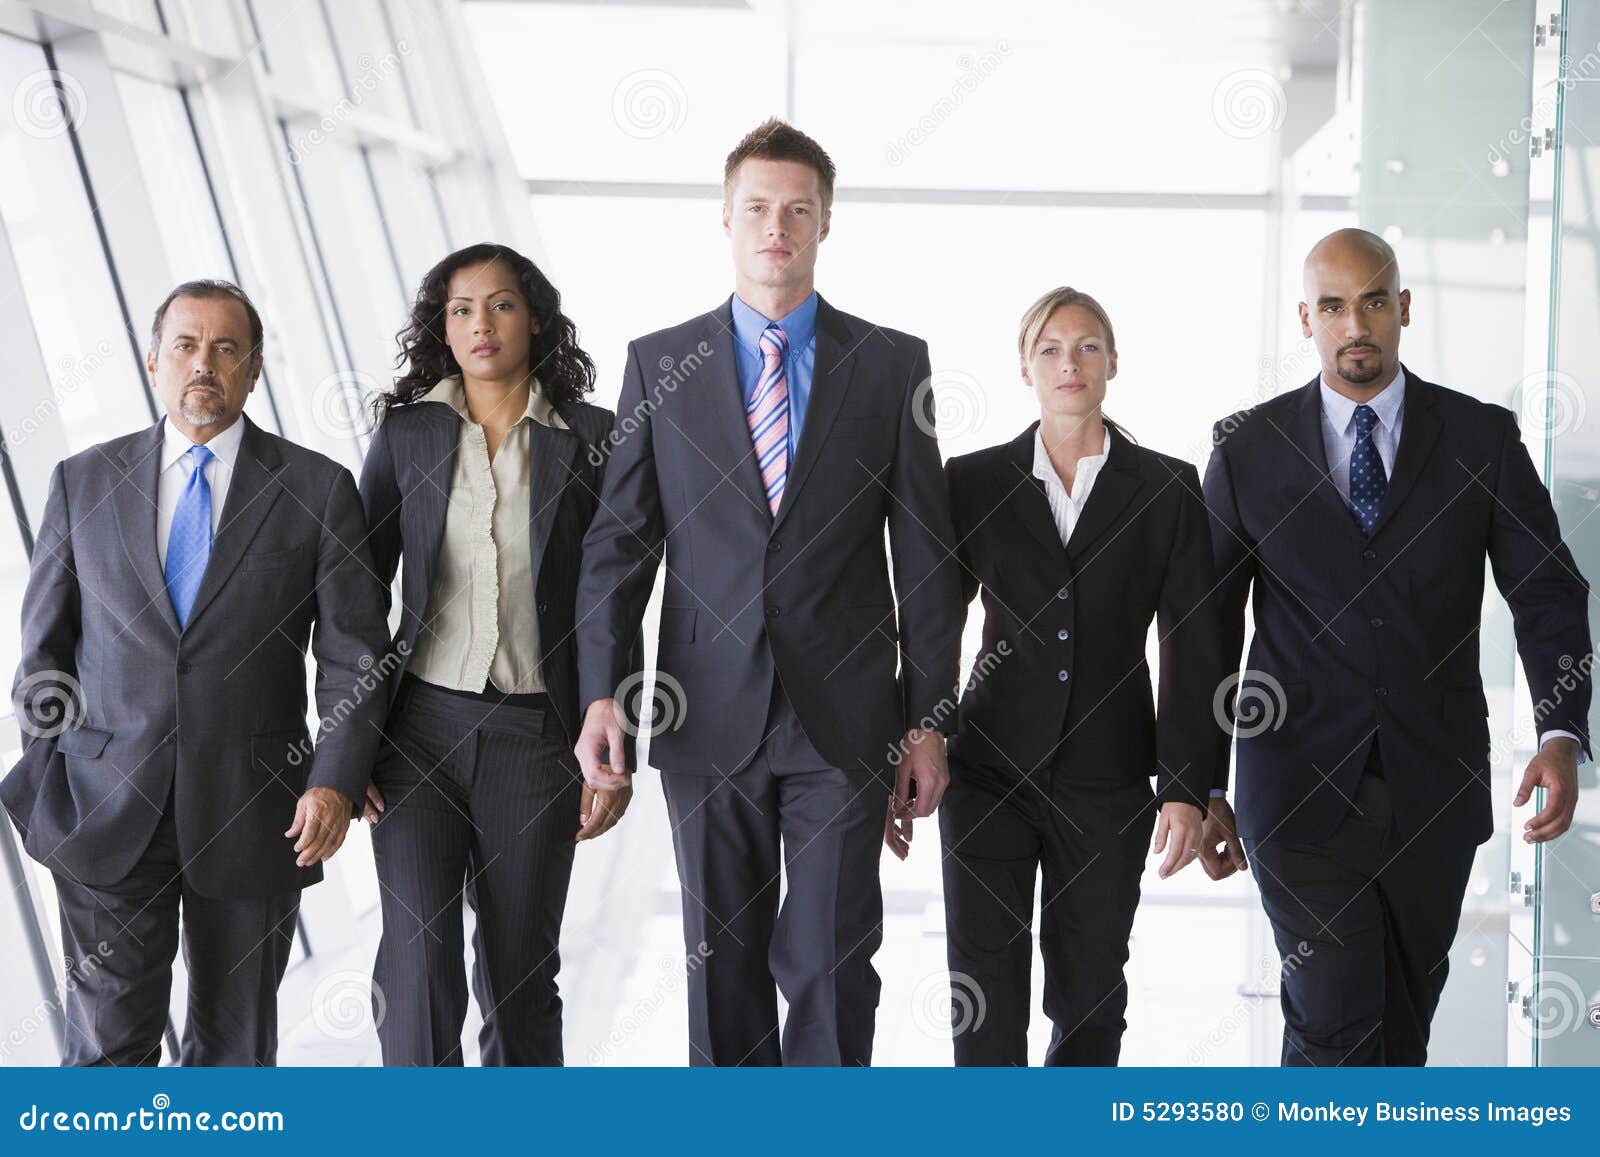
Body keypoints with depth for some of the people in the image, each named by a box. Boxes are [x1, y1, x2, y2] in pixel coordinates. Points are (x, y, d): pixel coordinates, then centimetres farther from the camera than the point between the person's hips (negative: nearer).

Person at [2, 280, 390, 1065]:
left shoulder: (317, 490, 1)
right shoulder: (83, 483, 6)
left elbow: (353, 654, -1)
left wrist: (335, 781, -12)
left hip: (254, 815, 0)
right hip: (107, 817, 0)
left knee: (236, 1044, 10)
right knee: (108, 1040, -2)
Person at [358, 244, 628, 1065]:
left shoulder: (589, 439, 1)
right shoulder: (406, 434, 4)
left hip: (535, 735, 0)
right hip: (420, 730, 0)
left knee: (519, 971, 8)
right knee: (416, 967, -7)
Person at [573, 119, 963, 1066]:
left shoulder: (894, 363, 4)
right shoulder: (660, 364, 6)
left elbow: (926, 553, 4)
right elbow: (620, 541, 4)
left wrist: (929, 721, 0)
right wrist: (602, 693, -8)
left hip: (843, 722, -1)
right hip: (709, 720, 1)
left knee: (831, 964, -3)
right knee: (725, 965, 8)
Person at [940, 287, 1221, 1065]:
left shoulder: (1167, 489, 1)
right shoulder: (973, 482, 2)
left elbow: (1192, 650, 0)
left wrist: (1185, 789, -6)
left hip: (1107, 779, 0)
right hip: (989, 768, 0)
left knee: (1090, 994, 10)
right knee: (985, 997, -6)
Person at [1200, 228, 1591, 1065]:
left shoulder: (1483, 438, 2)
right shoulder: (1247, 448, 1)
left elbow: (1547, 593, -2)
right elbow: (1208, 625, 5)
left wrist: (1561, 736, -18)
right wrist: (1204, 790, 3)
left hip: (1435, 787, 2)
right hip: (1302, 792, -2)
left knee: (1403, 1025, 13)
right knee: (1331, 1027, -7)